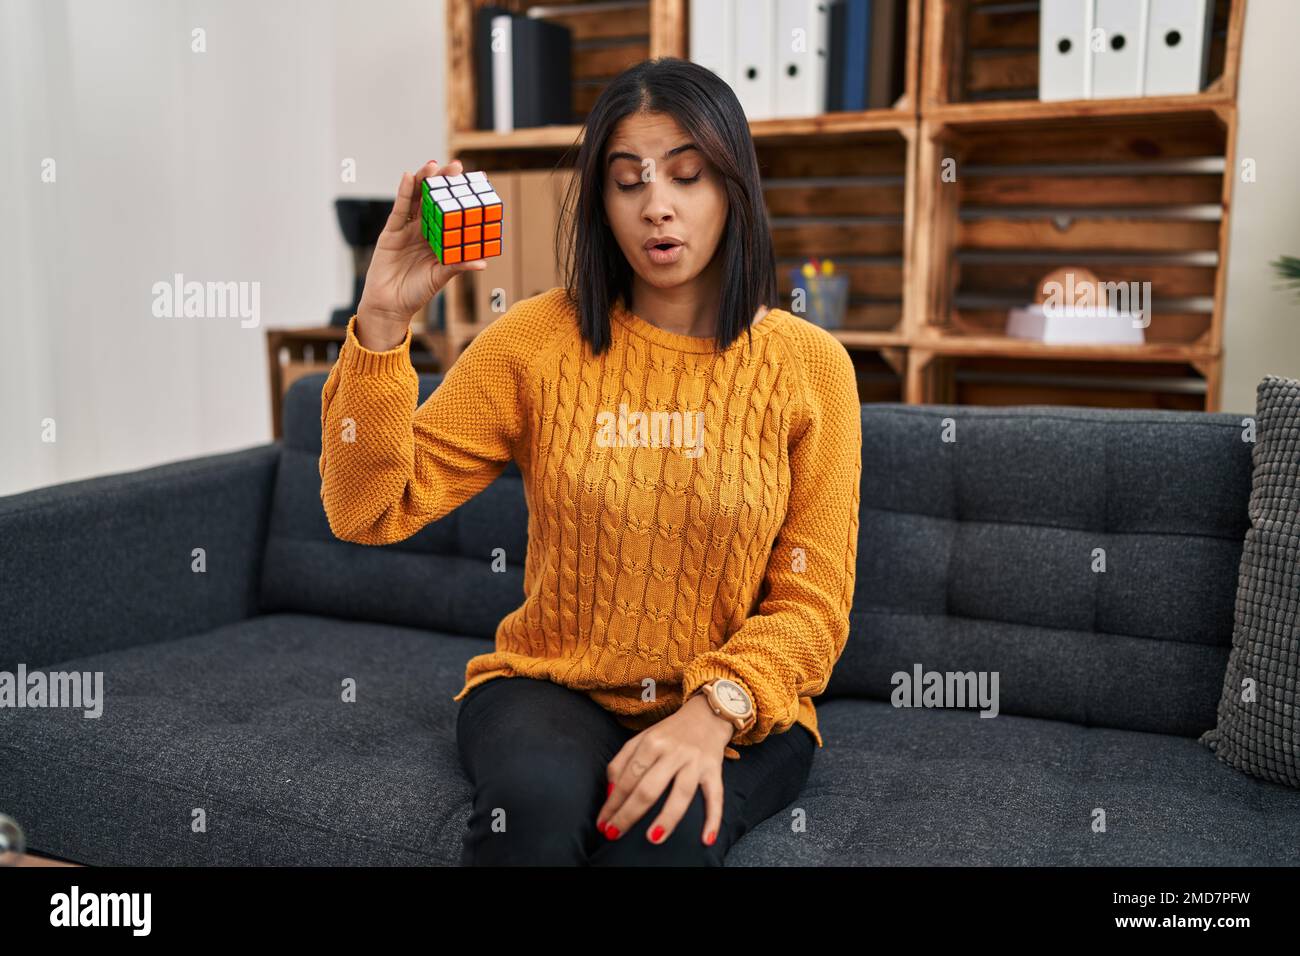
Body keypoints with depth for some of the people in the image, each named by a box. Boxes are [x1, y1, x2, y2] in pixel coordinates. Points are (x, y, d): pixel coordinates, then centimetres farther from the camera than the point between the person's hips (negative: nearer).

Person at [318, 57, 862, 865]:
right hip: (550, 686, 1)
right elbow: (368, 512, -6)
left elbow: (811, 603, -4)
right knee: (540, 800, -33)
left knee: (662, 831, -32)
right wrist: (384, 320, -18)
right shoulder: (539, 338, -2)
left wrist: (711, 714, -22)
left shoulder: (810, 366, -3)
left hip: (735, 709, 0)